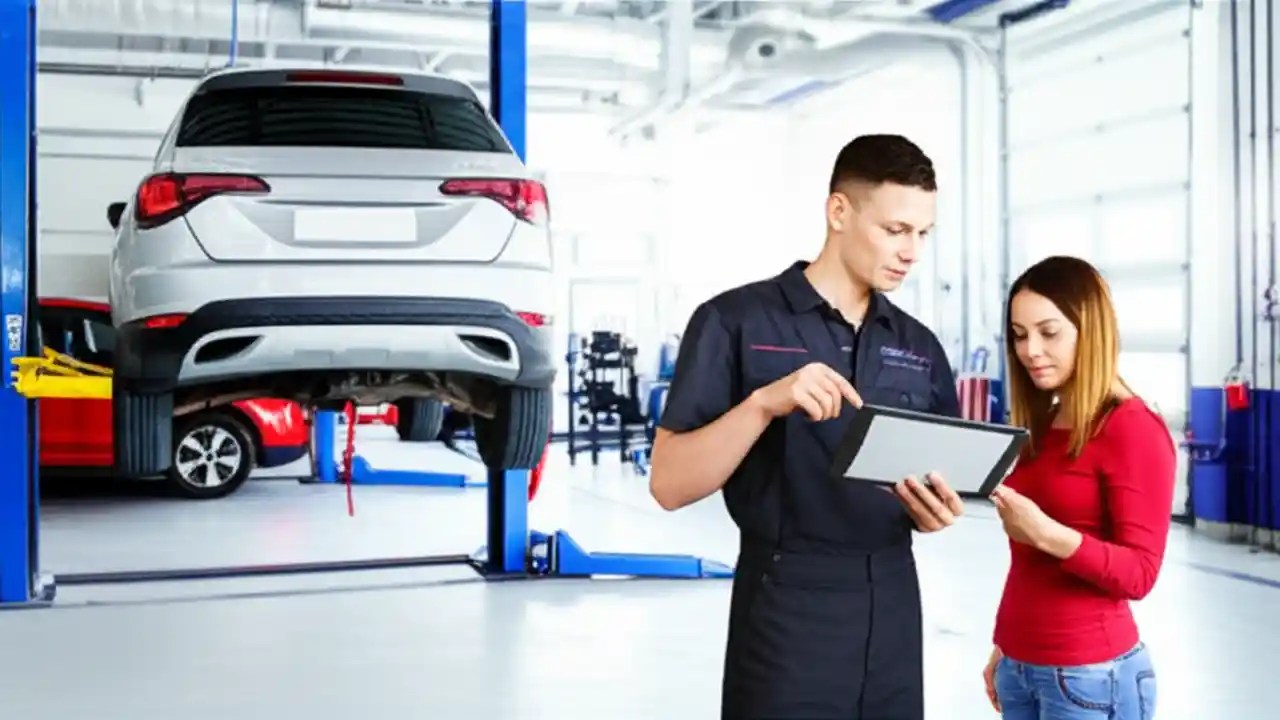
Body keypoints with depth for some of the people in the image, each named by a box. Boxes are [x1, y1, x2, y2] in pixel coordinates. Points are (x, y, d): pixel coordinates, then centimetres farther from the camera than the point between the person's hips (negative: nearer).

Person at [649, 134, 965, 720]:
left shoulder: (921, 347, 9)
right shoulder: (735, 321, -6)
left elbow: (936, 488, 14)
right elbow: (669, 485, -12)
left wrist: (934, 513, -9)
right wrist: (765, 402, -25)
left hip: (893, 611, 5)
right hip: (785, 616, -5)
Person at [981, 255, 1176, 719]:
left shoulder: (1133, 428, -12)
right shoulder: (1038, 426, 8)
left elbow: (1139, 573, -15)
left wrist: (1051, 535, -29)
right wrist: (1004, 646, 14)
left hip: (1089, 674, -6)